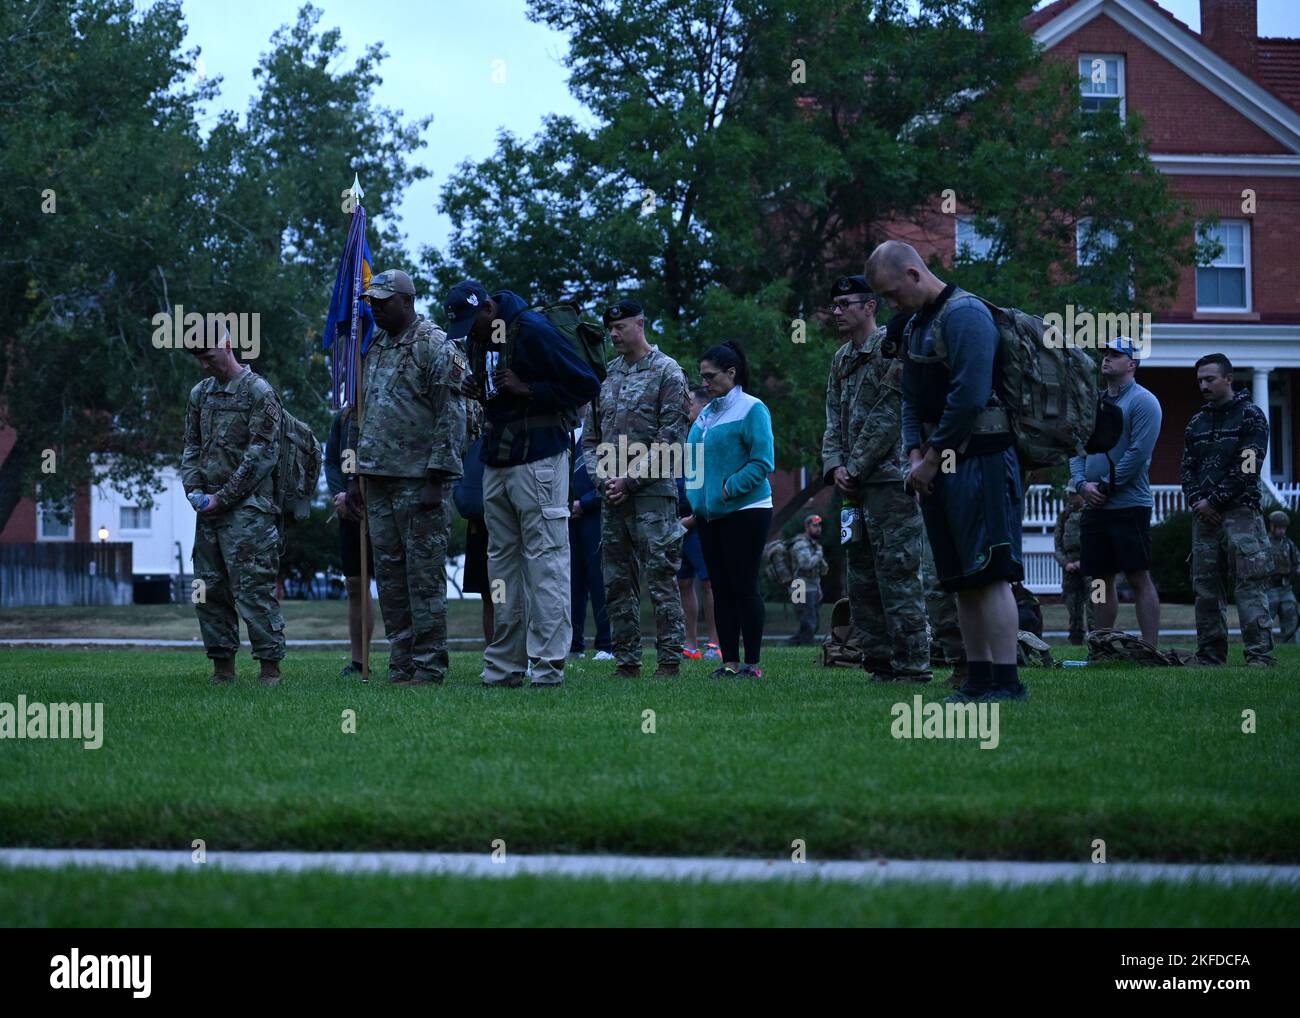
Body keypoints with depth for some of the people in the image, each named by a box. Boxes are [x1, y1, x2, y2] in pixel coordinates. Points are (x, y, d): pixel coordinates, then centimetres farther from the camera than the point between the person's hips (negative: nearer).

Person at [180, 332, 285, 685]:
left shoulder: (258, 391, -5)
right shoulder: (200, 394, 16)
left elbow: (263, 452, -10)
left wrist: (224, 497, -11)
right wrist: (194, 489, 1)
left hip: (247, 507, -7)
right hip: (210, 510, 7)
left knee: (254, 589, -11)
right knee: (210, 590, 7)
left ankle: (270, 667, -9)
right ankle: (223, 666, 13)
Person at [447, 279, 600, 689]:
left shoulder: (533, 331, -12)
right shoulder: (478, 340, 12)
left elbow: (586, 385, -12)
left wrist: (526, 390, -18)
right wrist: (481, 393, 2)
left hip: (538, 460, -9)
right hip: (496, 463, 9)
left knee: (545, 562, -8)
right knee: (502, 561, 9)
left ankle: (548, 667, -9)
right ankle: (504, 667, 13)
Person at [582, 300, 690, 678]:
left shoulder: (666, 372, -2)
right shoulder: (606, 375, 16)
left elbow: (670, 440, -9)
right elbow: (590, 437, 17)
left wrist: (631, 480, -12)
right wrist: (603, 478, 0)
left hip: (652, 493, -6)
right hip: (612, 496, 6)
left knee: (661, 579, -8)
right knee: (617, 583, 6)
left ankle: (669, 660, -5)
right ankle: (627, 660, 11)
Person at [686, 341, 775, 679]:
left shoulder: (751, 409, -8)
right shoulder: (706, 413, 15)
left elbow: (762, 462, -14)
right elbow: (694, 459, 21)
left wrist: (728, 489, -19)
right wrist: (694, 496, 7)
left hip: (744, 511, -7)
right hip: (709, 512, 7)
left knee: (744, 587, -6)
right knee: (721, 589, 7)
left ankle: (752, 662, -2)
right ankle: (729, 661, 10)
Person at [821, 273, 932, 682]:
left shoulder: (892, 349, -8)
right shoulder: (841, 361, 19)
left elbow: (889, 416, -14)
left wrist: (856, 467, -12)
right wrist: (835, 465, 0)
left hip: (890, 478, -9)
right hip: (856, 486, 9)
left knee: (898, 575, -10)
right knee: (861, 579, 9)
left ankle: (911, 666, -10)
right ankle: (880, 663, 14)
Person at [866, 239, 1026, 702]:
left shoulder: (964, 314, -11)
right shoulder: (916, 325, 19)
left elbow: (968, 396, -20)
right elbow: (911, 400, 21)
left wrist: (934, 459, -13)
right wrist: (916, 455, 4)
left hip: (978, 462, -10)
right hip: (940, 467, 10)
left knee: (989, 573, -13)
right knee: (961, 578, 9)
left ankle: (1007, 681, -15)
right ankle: (978, 678, 11)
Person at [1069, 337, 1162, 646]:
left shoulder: (1143, 401, -5)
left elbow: (1139, 453, -14)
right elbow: (1077, 449, 16)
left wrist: (1107, 486, -13)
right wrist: (1082, 483, -2)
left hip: (1129, 505, -7)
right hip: (1093, 506, 7)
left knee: (1139, 578, -8)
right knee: (1101, 579, 8)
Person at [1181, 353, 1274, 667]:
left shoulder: (1250, 416, 2)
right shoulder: (1196, 422, 20)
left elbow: (1247, 468, -8)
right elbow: (1187, 467, 16)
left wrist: (1215, 500, -11)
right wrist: (1197, 500, -3)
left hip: (1240, 511, -6)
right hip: (1204, 514, 6)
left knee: (1250, 583, -13)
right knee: (1205, 586, 4)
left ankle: (1260, 656, -18)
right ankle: (1210, 658, 8)